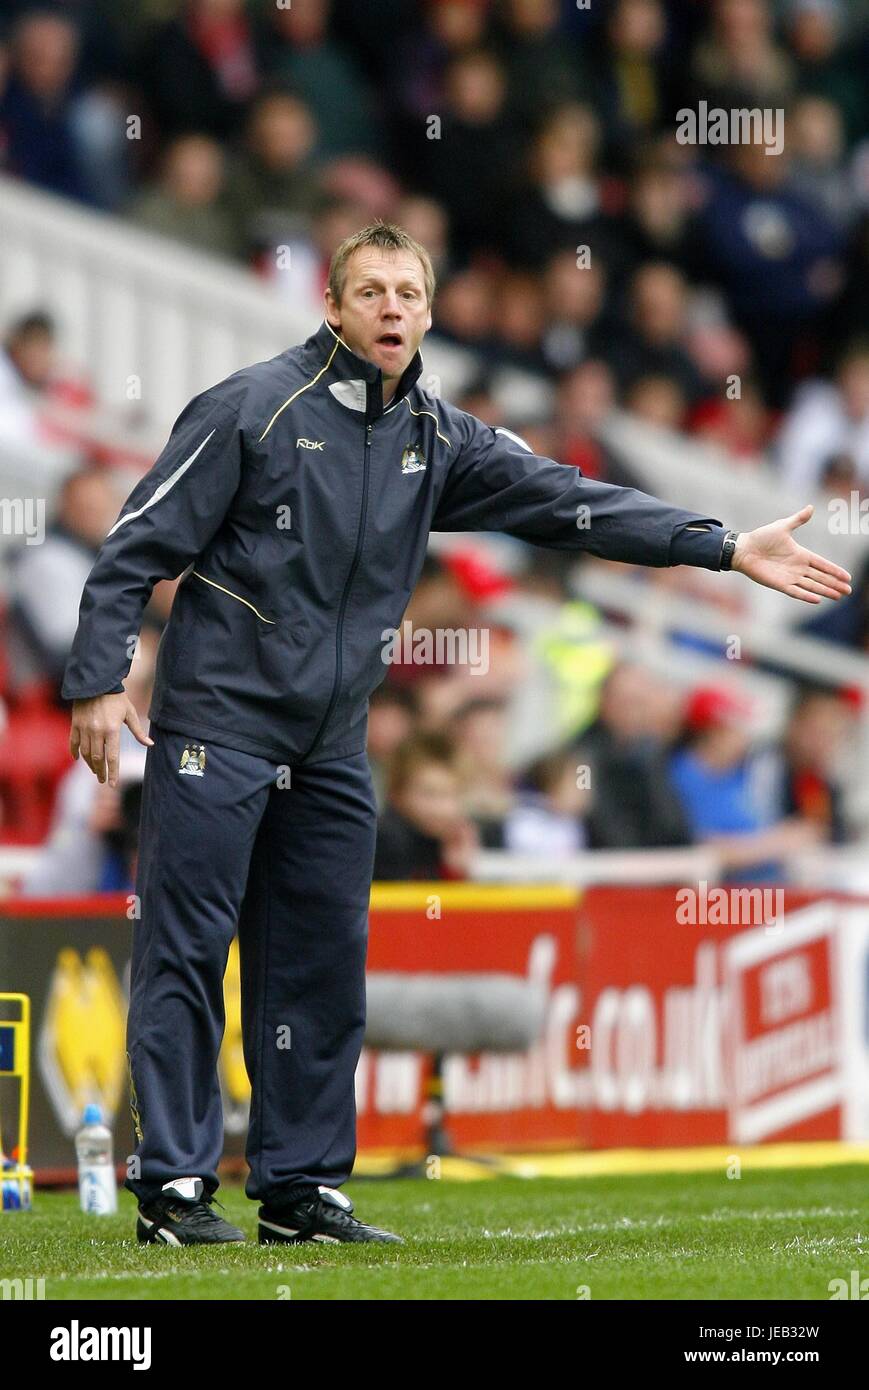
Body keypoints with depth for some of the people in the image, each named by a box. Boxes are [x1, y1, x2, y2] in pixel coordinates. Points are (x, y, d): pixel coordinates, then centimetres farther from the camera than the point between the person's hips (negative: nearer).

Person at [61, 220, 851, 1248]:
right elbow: (140, 546, -6)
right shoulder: (252, 409, -8)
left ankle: (302, 1187, 14)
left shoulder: (439, 442, 9)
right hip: (217, 726, -6)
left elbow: (565, 501, 3)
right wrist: (98, 681, -12)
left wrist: (727, 549, -4)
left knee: (323, 970, 7)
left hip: (331, 748, 6)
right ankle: (174, 1187, -3)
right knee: (185, 955, -6)